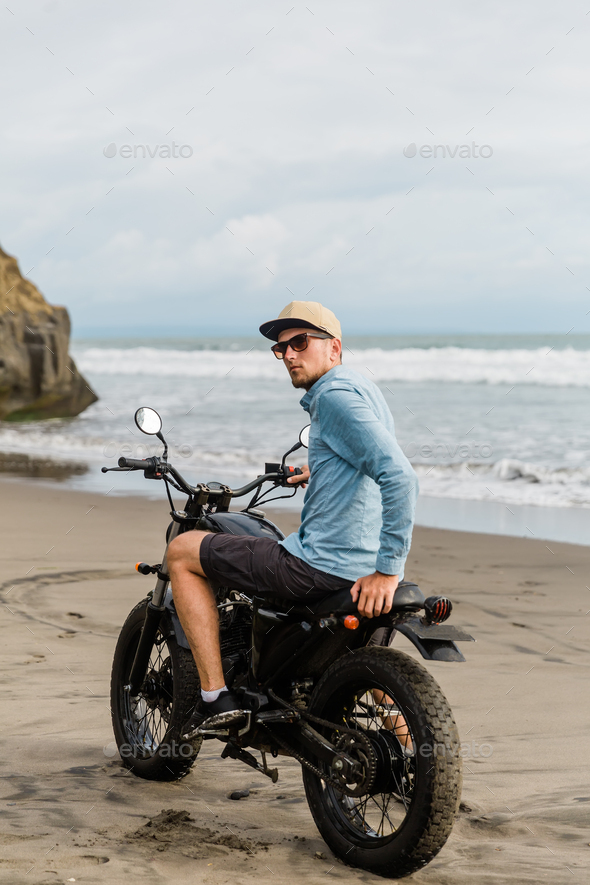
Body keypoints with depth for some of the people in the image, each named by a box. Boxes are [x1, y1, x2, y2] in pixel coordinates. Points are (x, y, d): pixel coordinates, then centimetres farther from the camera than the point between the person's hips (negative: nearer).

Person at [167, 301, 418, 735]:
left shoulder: (336, 395, -15)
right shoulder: (363, 388, 15)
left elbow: (400, 476, -26)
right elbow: (388, 467, 30)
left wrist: (388, 570, -27)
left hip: (323, 566, -10)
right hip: (365, 565, 10)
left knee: (183, 552, 3)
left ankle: (216, 695, -3)